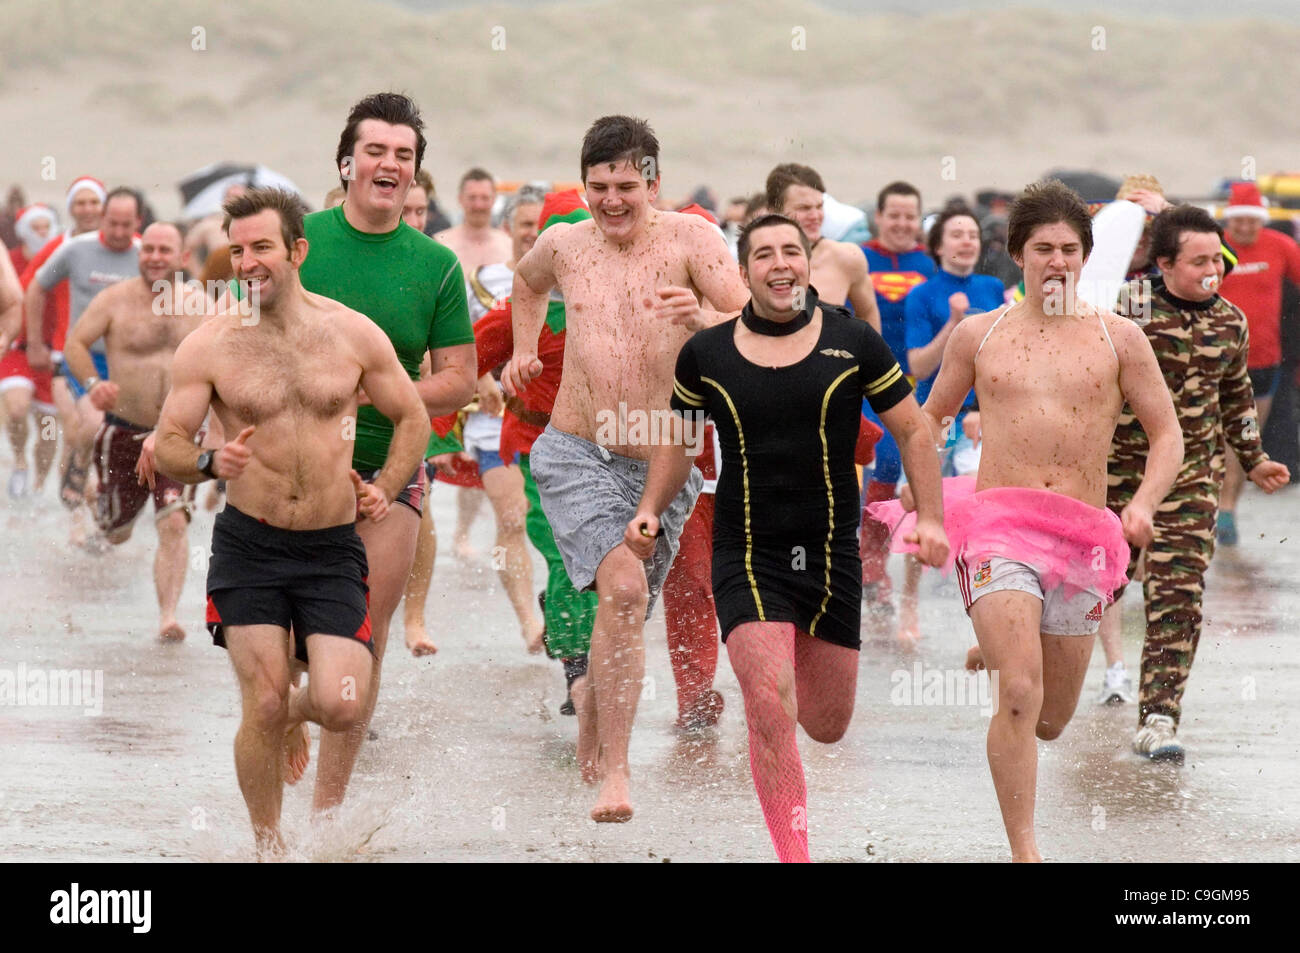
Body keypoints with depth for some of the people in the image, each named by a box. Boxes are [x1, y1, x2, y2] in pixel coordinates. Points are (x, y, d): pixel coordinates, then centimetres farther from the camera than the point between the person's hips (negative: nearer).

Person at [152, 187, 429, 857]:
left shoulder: (355, 334, 1)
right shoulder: (208, 346, -3)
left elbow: (411, 418, 13)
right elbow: (166, 447, -1)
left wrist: (387, 488, -1)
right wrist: (211, 463, -22)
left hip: (333, 549, 1)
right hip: (249, 549, -1)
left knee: (343, 709, -10)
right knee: (262, 708, -10)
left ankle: (296, 710, 28)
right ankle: (268, 846, 11)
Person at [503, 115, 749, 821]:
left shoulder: (689, 239, -6)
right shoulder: (563, 245, 3)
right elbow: (527, 283, 30)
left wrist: (704, 320, -35)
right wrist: (523, 351, 21)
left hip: (663, 467, 1)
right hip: (576, 456, -1)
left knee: (627, 619, 12)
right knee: (623, 587, -24)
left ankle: (591, 698, 46)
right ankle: (615, 769, -19)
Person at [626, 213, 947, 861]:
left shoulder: (853, 342, 0)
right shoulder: (706, 354, 1)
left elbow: (913, 431, 6)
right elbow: (677, 441, 16)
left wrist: (930, 517, -5)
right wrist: (650, 511, 3)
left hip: (832, 556, 1)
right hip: (746, 559, -1)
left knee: (826, 729, 11)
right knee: (770, 712, -19)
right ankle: (793, 855, -10)